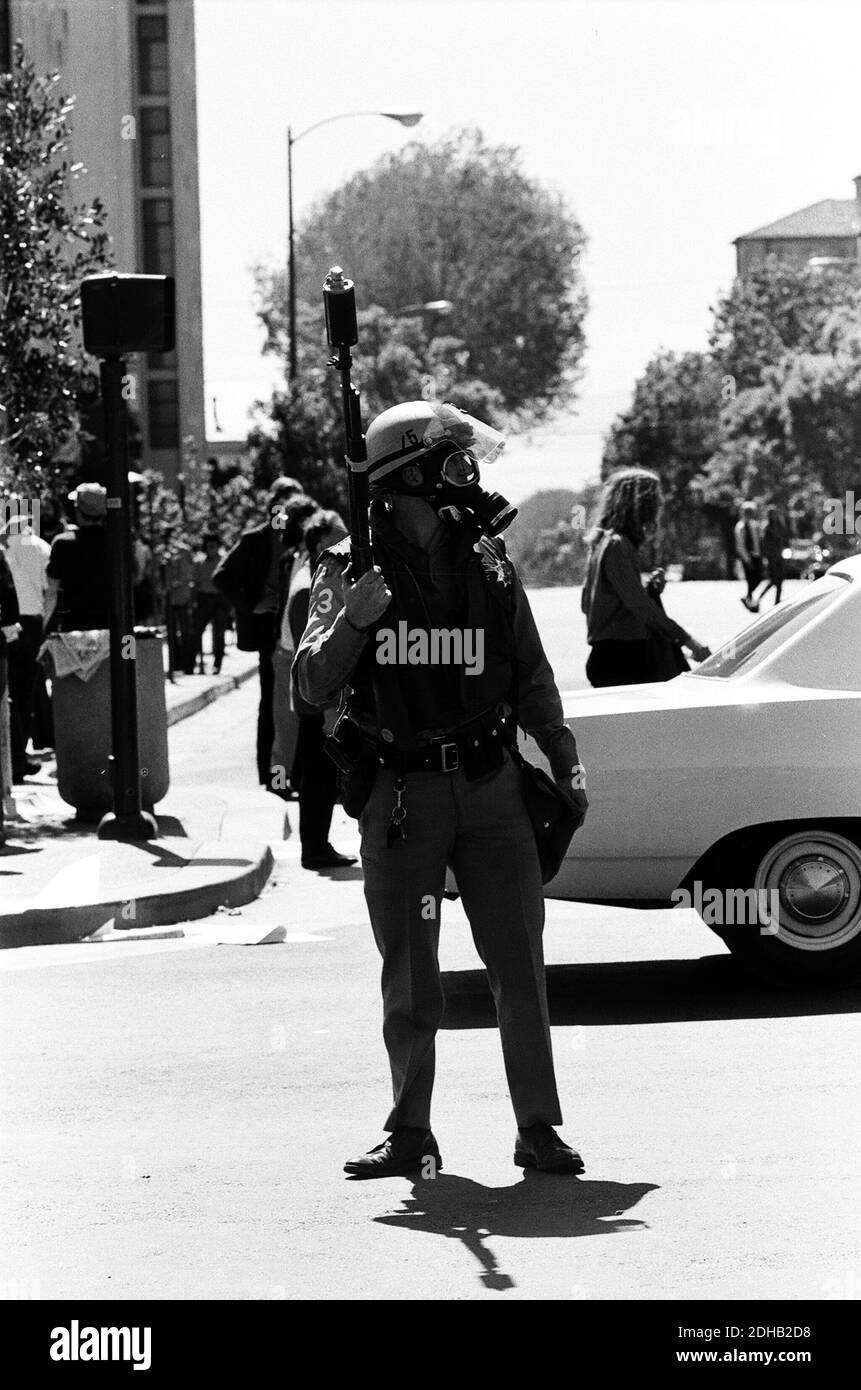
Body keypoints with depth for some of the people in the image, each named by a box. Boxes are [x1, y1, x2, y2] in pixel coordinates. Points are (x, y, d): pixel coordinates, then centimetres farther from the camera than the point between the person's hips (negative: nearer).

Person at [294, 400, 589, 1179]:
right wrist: (351, 623, -23)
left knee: (519, 963, 1)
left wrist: (564, 759, 4)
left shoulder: (491, 569, 5)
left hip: (490, 790, 2)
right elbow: (313, 687, -6)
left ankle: (539, 1130, 6)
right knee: (410, 980, 3)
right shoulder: (351, 572, -2)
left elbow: (532, 677, 14)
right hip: (400, 796, -2)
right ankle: (410, 1137, 11)